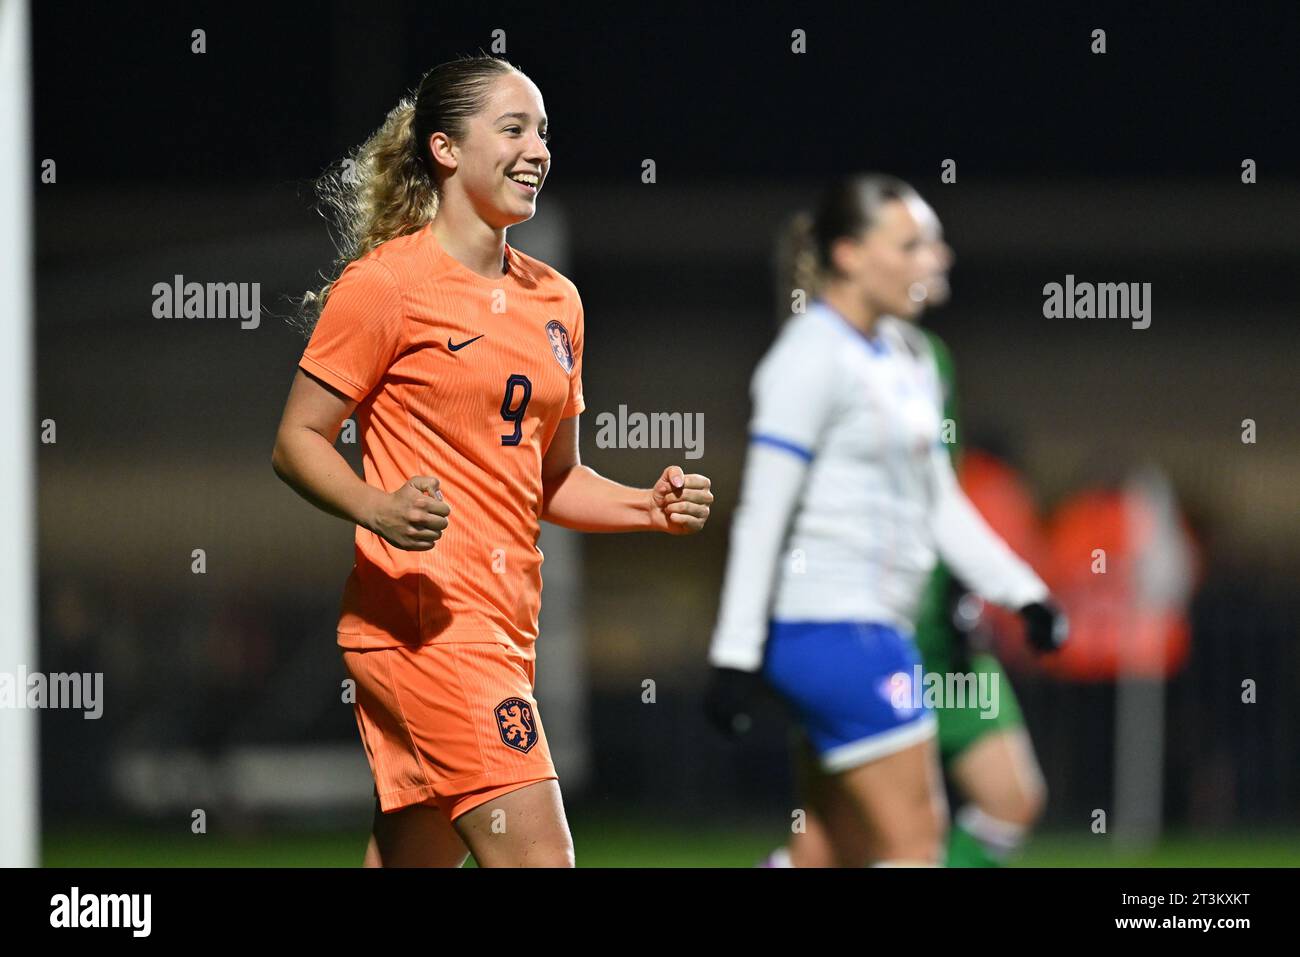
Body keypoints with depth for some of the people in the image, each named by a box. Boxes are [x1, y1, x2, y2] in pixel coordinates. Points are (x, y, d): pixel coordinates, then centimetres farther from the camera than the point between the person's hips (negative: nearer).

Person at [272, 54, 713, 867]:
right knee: (536, 856, -17)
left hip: (504, 622, 8)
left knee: (414, 863, 11)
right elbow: (298, 442, -6)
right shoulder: (386, 283, -6)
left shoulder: (553, 299, 16)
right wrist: (379, 510, -24)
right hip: (428, 617, -8)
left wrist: (652, 509, 5)